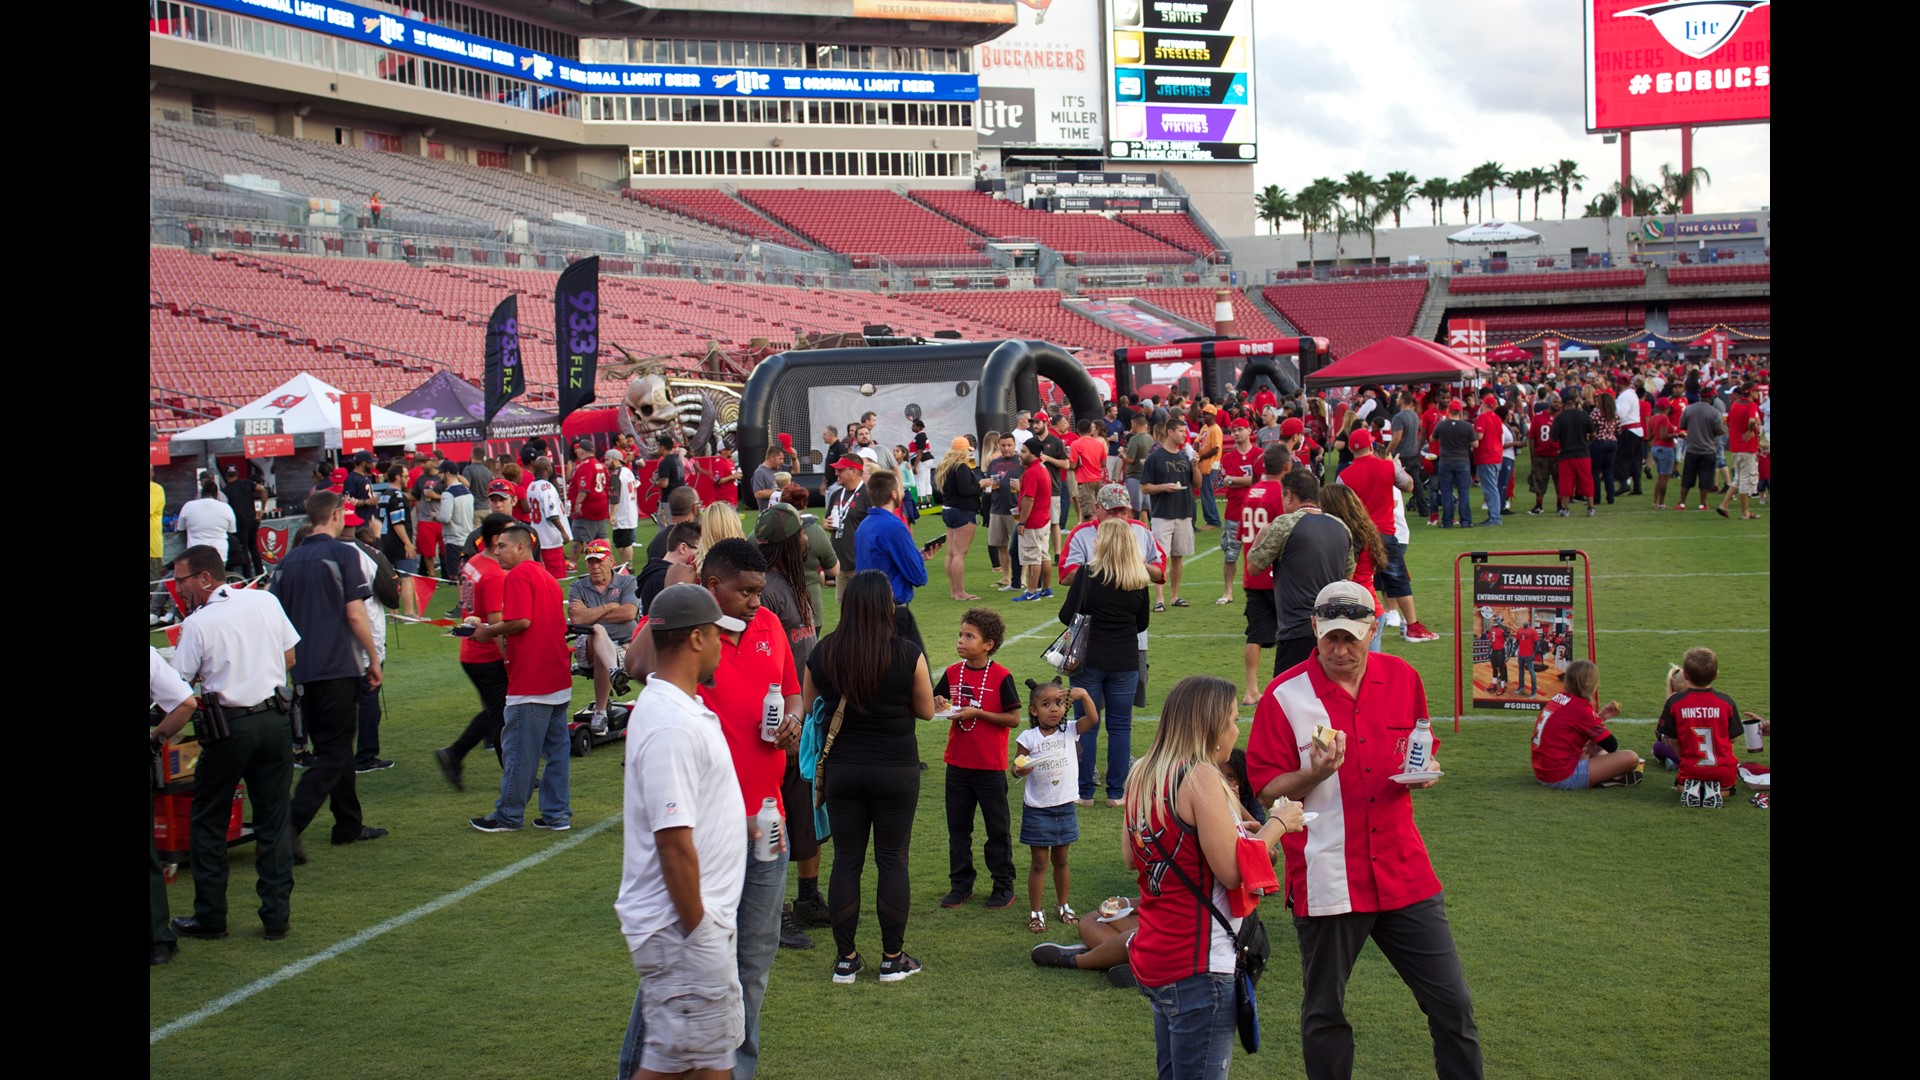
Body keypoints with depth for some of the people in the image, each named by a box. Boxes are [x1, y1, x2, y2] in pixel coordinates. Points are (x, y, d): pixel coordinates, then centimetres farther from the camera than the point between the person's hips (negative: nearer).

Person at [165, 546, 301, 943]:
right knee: (274, 820, 9)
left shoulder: (197, 624, -9)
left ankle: (210, 918, 14)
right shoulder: (266, 601, 3)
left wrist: (159, 736, 3)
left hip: (229, 727, -4)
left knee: (208, 823, 11)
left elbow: (177, 692, -8)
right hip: (276, 720, 4)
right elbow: (290, 658, 11)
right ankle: (276, 917, 9)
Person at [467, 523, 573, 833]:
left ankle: (509, 815, 8)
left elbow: (520, 621, -22)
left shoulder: (518, 575, -10)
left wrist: (489, 631, -5)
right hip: (559, 679, 9)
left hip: (530, 683, -9)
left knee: (518, 748, 0)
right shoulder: (547, 576, 18)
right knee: (557, 747, 10)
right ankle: (557, 814, 13)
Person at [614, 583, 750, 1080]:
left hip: (707, 917, 10)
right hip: (683, 927, -10)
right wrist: (695, 930, -19)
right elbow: (674, 842, -25)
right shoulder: (673, 725, -24)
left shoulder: (675, 705, 9)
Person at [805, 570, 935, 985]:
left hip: (842, 768, 2)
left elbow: (809, 705, 8)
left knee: (846, 860, 9)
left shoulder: (823, 653, -6)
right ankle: (892, 958, 14)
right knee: (893, 859, 8)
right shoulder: (907, 655, -13)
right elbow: (926, 710, -1)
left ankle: (845, 959, 15)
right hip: (896, 768, -2)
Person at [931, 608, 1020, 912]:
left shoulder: (1001, 677, -11)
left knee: (997, 827, 6)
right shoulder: (952, 673, 3)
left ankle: (1003, 886, 17)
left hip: (990, 766, -5)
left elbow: (1014, 718, -12)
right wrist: (940, 706, -8)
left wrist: (977, 713, -19)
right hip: (957, 763, 5)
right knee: (957, 826, 11)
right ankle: (961, 884, 22)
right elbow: (935, 703, 15)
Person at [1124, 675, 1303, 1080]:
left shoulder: (1142, 775, 7)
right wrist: (1277, 826, -5)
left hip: (1152, 959, 9)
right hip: (1200, 969, -9)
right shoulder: (1200, 777, -18)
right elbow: (1232, 872, -20)